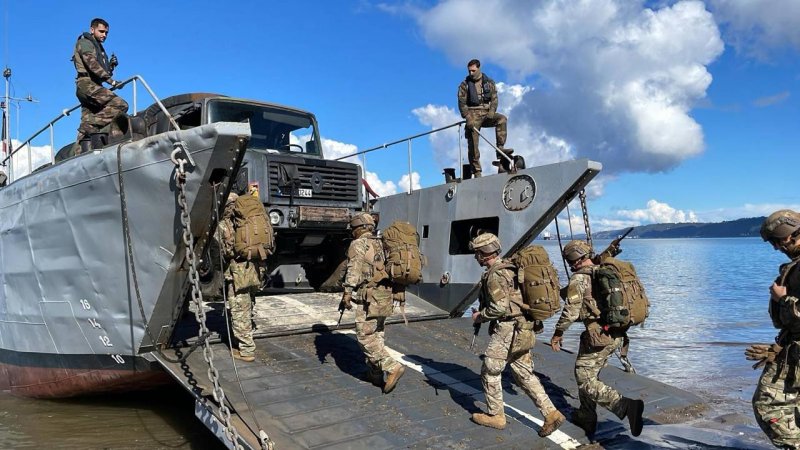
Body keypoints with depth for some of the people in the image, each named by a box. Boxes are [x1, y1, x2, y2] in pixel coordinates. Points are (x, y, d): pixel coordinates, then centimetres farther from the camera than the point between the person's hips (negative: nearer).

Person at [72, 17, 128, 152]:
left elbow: (101, 71, 25)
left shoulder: (98, 48, 29)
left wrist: (111, 66, 6)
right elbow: (92, 65, -15)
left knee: (88, 123, 3)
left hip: (92, 86, 9)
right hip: (87, 84, -9)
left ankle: (79, 154, 1)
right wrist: (111, 80, -22)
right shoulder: (85, 43, 2)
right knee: (120, 105, -25)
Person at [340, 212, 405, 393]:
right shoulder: (380, 244, 18)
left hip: (370, 297, -8)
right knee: (376, 334, 16)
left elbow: (354, 270, -15)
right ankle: (375, 373, 21)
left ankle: (392, 367, -13)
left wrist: (347, 293, -19)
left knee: (365, 336, -5)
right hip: (385, 295, 8)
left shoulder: (358, 244, -5)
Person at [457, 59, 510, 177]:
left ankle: (500, 149, -32)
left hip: (487, 112, 2)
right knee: (473, 145, -9)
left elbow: (494, 98, 6)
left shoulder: (489, 82, 10)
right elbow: (462, 103, -1)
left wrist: (491, 112, -13)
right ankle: (477, 172, -5)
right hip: (473, 114, -1)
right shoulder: (464, 85, 5)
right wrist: (468, 118, -15)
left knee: (502, 119, -28)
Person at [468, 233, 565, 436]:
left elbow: (500, 307, -23)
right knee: (524, 374, 13)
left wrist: (480, 316, -7)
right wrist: (483, 312, 17)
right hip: (520, 330, 10)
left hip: (508, 330, -10)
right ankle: (551, 413, 9)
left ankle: (496, 416, 17)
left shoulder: (495, 274, -17)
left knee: (489, 371, 5)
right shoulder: (508, 268, 15)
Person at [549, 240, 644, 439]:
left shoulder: (579, 278, -11)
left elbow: (570, 312, -14)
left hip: (599, 336, -9)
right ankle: (587, 416, 31)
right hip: (617, 335, 9)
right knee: (586, 373, 22)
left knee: (585, 381, 0)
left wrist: (557, 334, 0)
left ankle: (627, 407, -15)